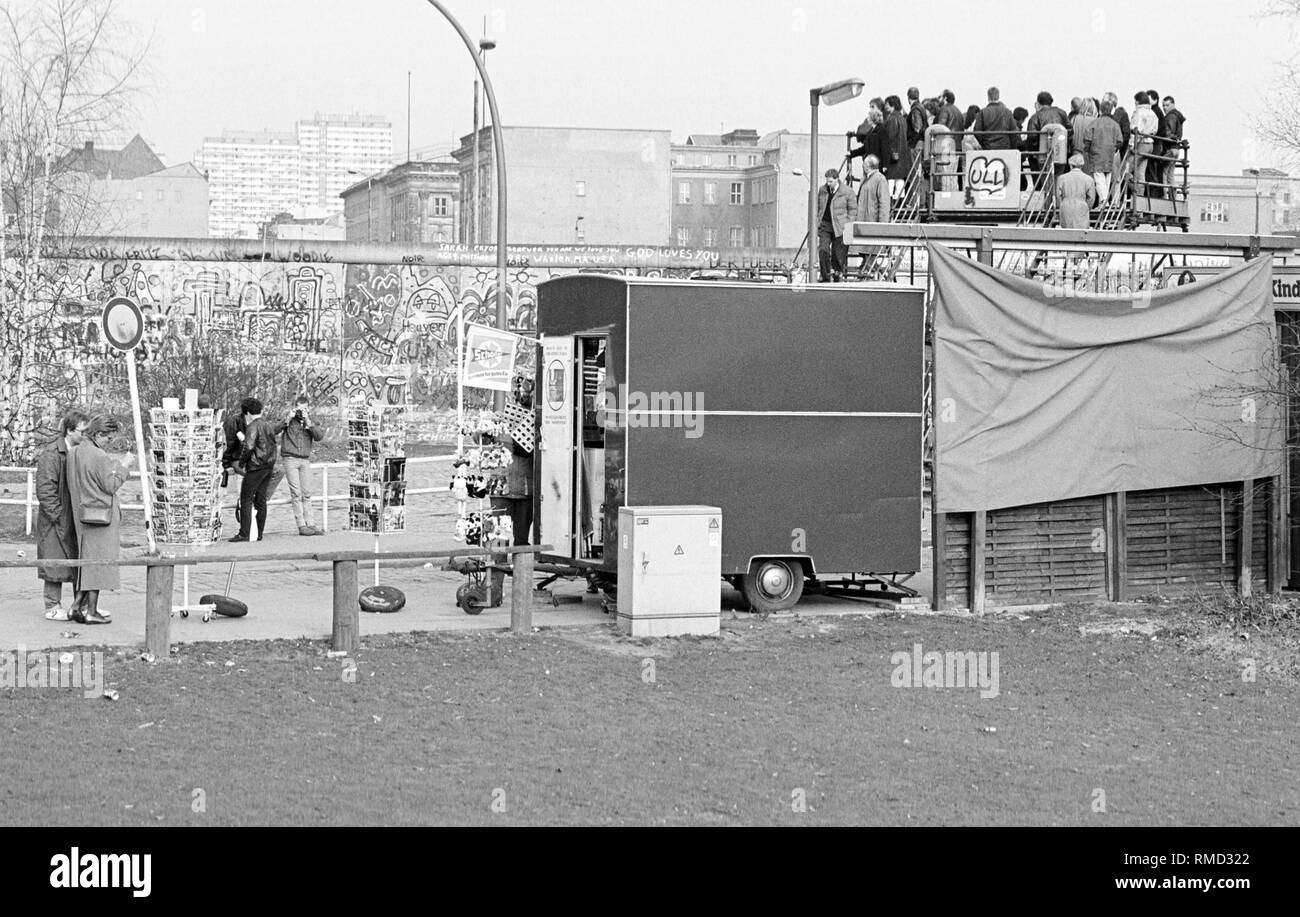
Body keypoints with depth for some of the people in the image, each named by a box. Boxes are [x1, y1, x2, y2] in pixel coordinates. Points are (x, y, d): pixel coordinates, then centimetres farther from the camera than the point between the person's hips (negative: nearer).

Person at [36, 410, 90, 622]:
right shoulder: (50, 455, -12)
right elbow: (44, 491, -15)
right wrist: (58, 515, -17)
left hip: (78, 520, 7)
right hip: (56, 521, -7)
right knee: (56, 564, 0)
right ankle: (53, 607, 8)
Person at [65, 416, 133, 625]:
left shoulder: (73, 453, 8)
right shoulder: (100, 457, -18)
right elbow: (111, 486, -14)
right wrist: (124, 466, -4)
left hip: (81, 514, 8)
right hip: (101, 515, -8)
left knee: (87, 561, 16)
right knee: (98, 561, -1)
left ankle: (78, 606, 13)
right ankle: (91, 611, 2)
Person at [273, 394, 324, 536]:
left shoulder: (311, 423, 13)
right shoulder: (289, 421, 5)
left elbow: (319, 436, -5)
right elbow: (274, 431, -8)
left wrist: (308, 421, -12)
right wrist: (288, 419, -14)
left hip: (305, 460, 3)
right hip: (290, 459, -3)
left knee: (307, 494, 3)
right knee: (296, 494, -7)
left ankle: (309, 524, 5)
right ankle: (301, 526, -9)